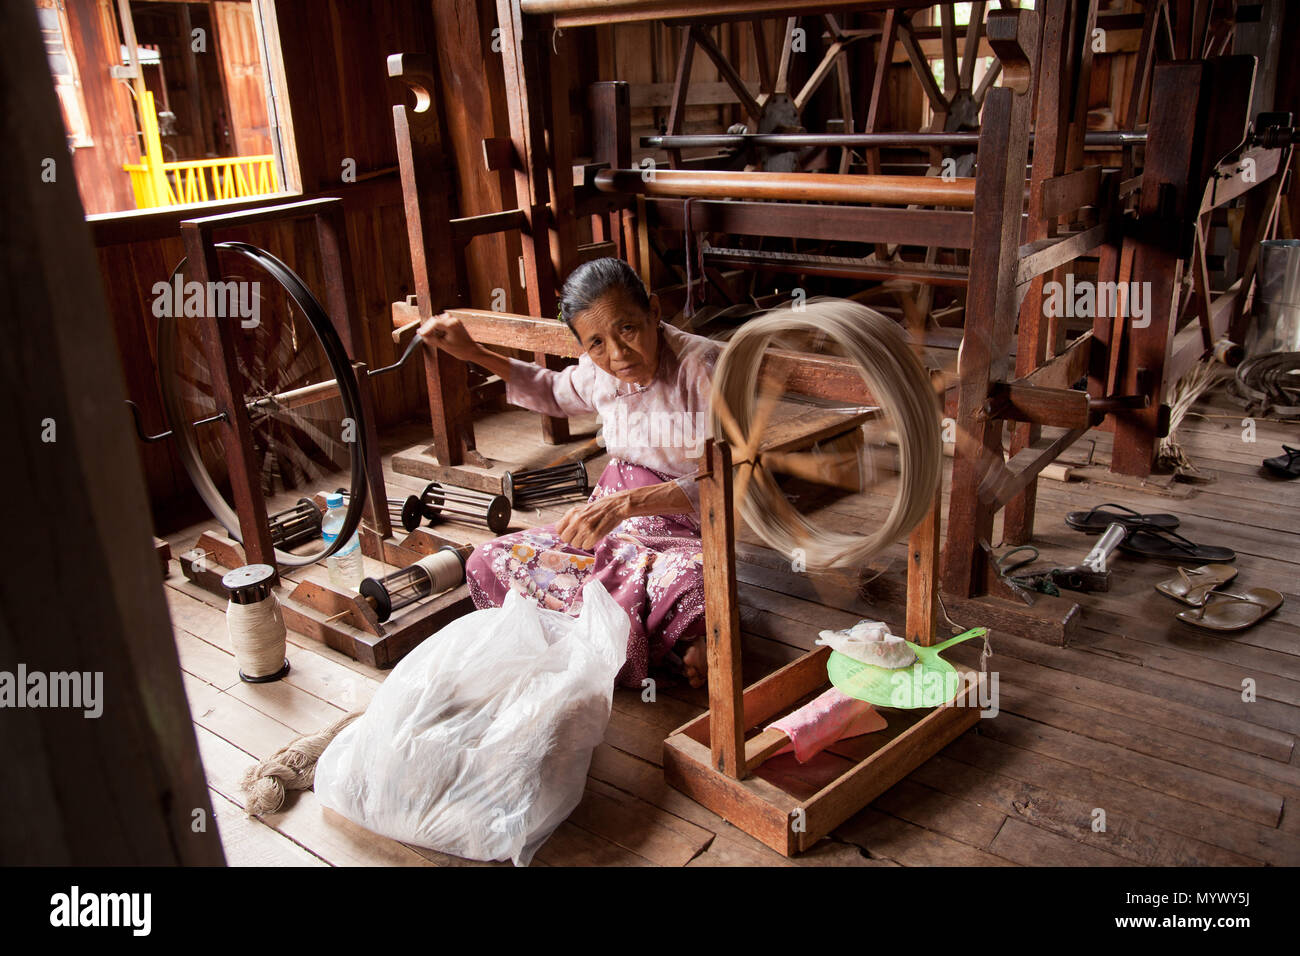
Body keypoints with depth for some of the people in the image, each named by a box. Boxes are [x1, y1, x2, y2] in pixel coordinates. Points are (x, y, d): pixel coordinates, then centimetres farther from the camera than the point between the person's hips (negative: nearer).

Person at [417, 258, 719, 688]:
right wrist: (473, 353, 17)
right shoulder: (600, 372, 1)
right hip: (614, 513, 8)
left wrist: (624, 504, -37)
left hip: (687, 526, -8)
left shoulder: (703, 366, -19)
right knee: (488, 564, -5)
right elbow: (555, 392, 27)